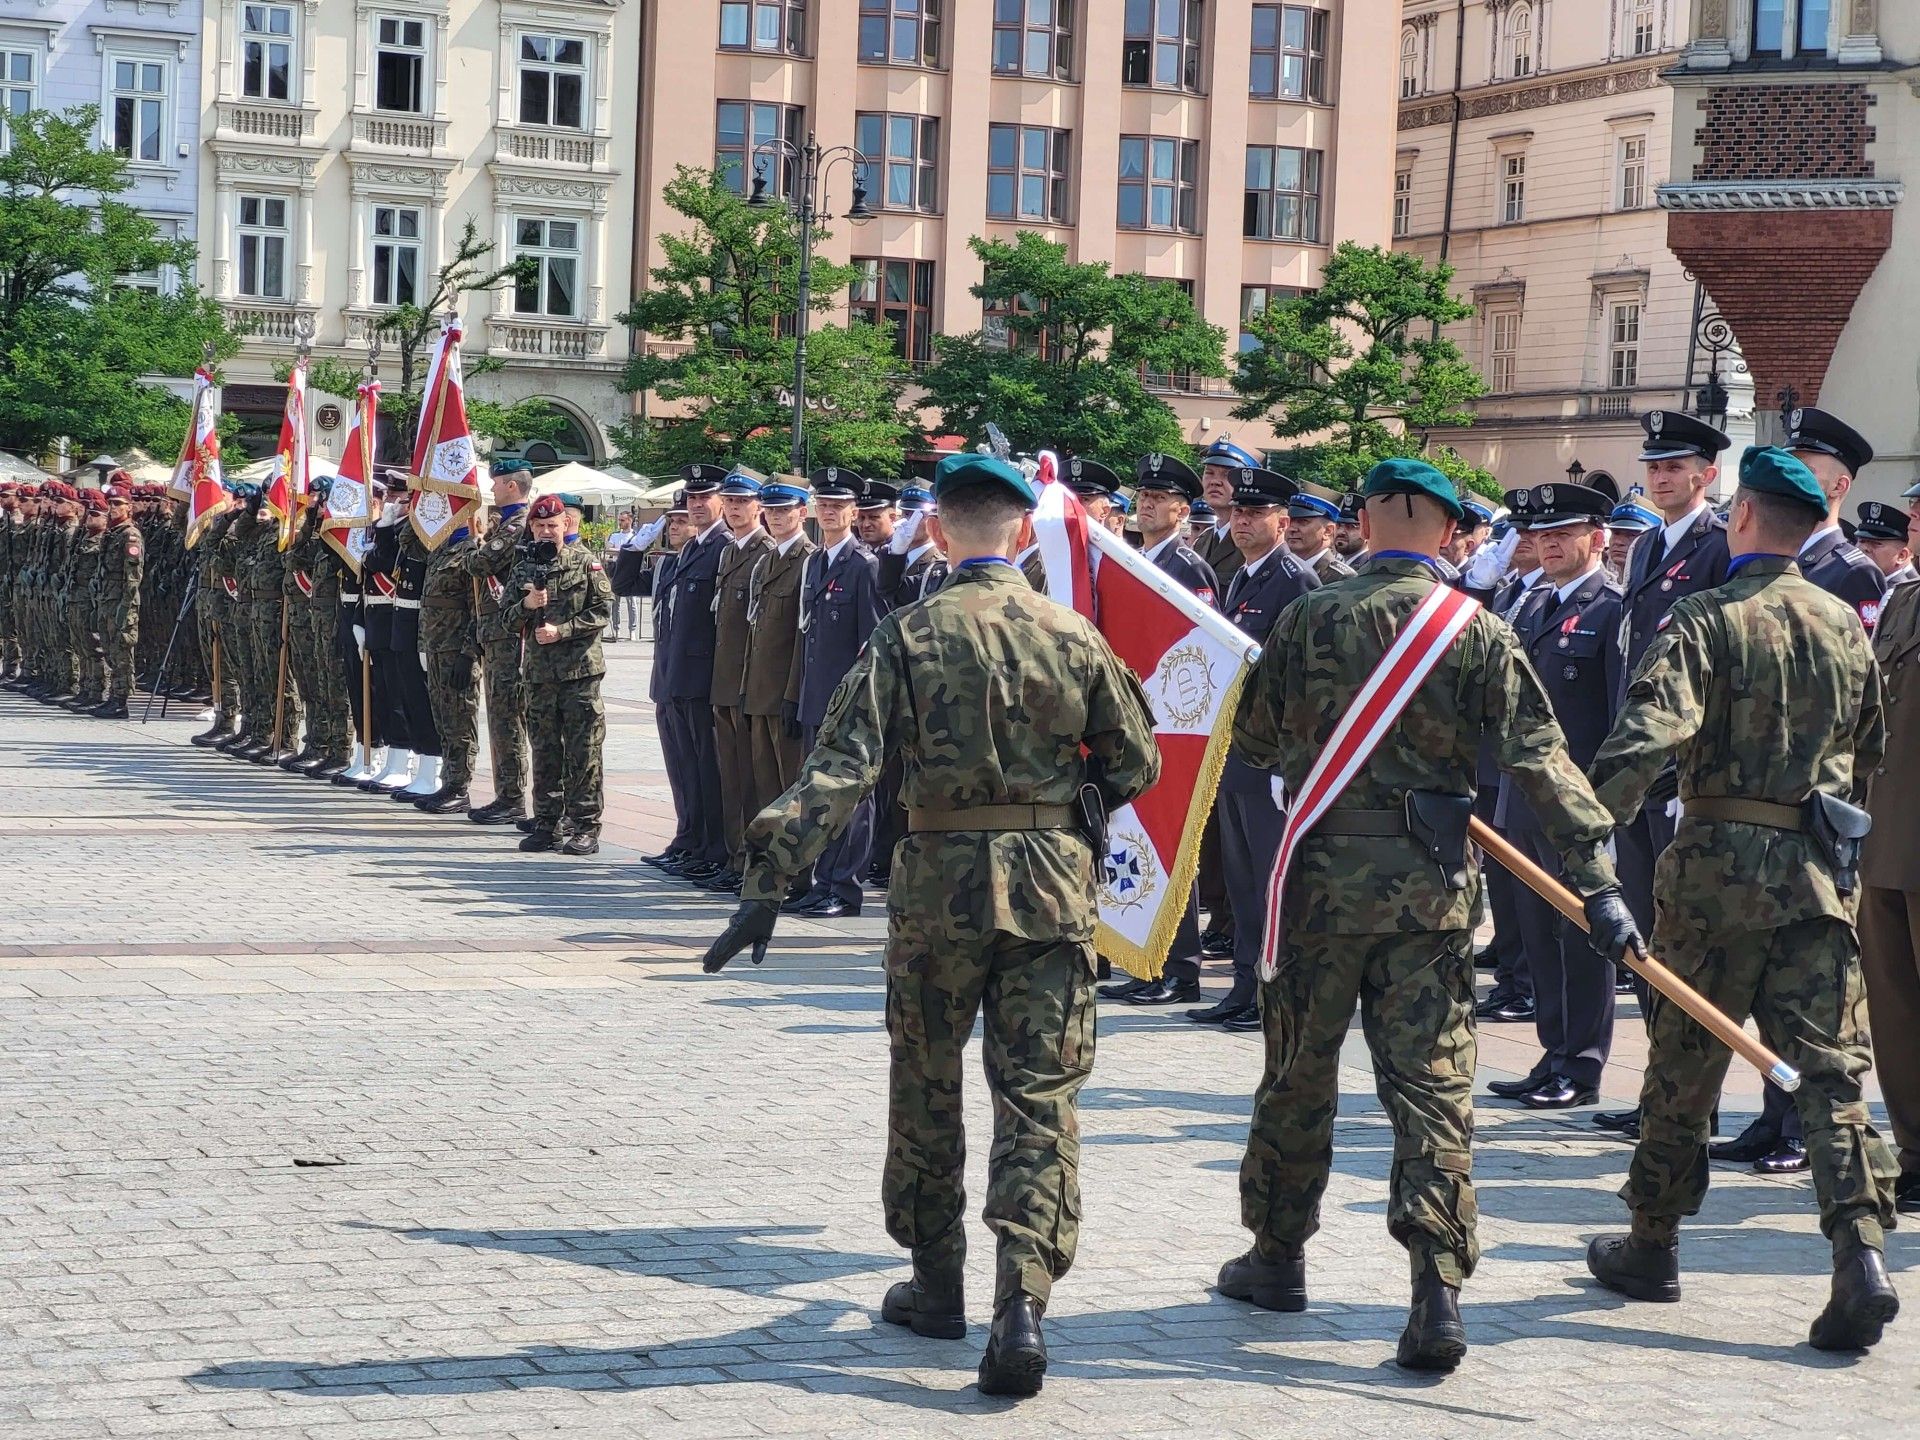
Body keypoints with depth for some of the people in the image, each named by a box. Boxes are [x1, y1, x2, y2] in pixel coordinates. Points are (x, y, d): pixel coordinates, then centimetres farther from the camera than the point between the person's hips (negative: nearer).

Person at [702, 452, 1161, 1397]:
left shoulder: (909, 636, -5)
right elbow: (1136, 766, 9)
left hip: (940, 877, -1)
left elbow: (839, 769, -14)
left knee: (926, 1090, 17)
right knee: (1039, 1100, 2)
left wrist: (768, 882, -16)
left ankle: (937, 1288, 28)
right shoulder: (1073, 635, 2)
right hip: (1051, 876, 1)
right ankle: (1022, 1302, -13)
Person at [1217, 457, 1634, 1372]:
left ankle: (1277, 1257, 28)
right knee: (1432, 1084, 2)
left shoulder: (1309, 619, -4)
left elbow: (1253, 744, 5)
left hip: (1324, 872, 0)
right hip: (1433, 884, 0)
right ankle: (1438, 1290, -8)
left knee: (1299, 1073, 15)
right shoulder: (1479, 633, -4)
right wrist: (1596, 878, -12)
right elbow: (1541, 758, -10)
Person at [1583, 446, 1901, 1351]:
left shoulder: (1707, 620, -8)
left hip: (1721, 862, -4)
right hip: (1822, 868, 4)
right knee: (1830, 1064, 1)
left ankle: (1652, 1246, 23)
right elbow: (1874, 751, 17)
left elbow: (1649, 730, -23)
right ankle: (1862, 1256, -14)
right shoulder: (1847, 625, 9)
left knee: (1685, 1058, 10)